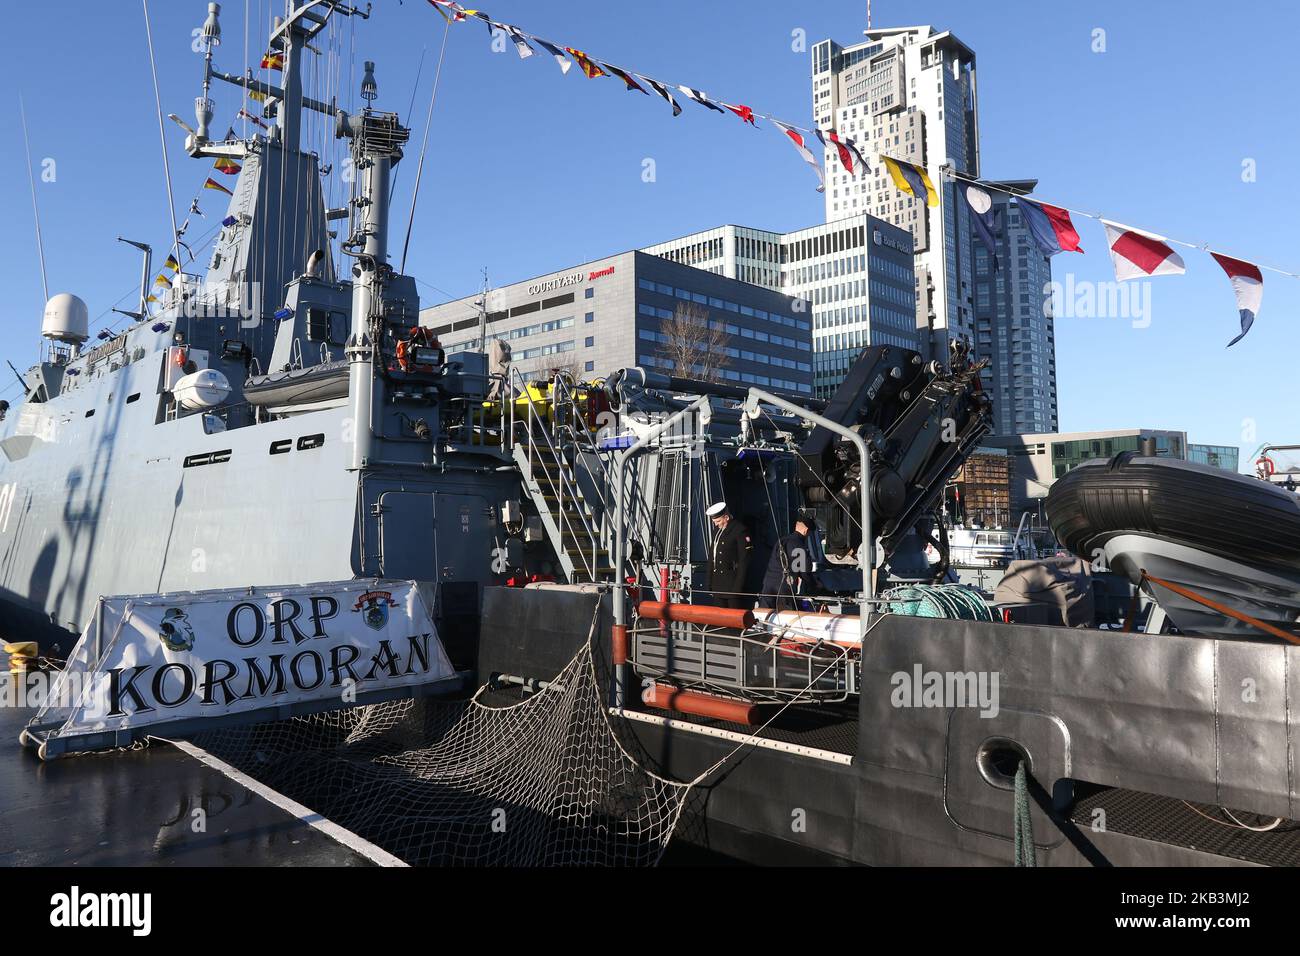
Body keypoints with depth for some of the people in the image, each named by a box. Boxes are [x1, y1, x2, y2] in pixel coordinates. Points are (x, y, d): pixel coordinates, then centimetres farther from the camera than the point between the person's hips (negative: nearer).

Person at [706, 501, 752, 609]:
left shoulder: (740, 531, -10)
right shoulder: (718, 532, 14)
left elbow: (744, 560, -14)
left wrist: (738, 586, -17)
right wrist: (710, 584, 12)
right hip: (718, 587, 8)